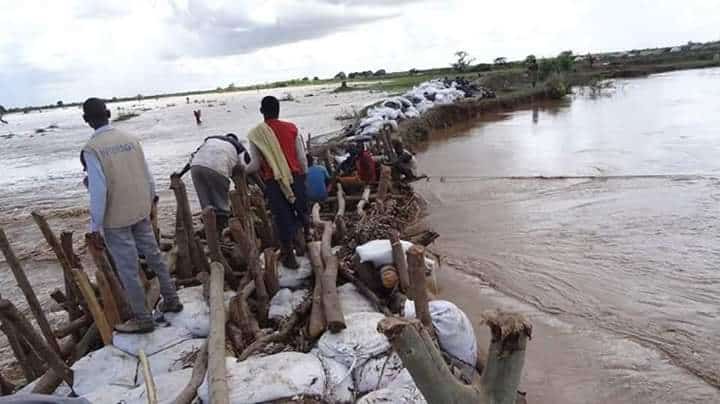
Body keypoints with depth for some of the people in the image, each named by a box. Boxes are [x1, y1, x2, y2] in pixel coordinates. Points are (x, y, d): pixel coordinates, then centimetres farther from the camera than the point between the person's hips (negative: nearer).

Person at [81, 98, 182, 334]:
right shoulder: (130, 139, 0)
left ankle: (142, 319, 16)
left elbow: (98, 190, -18)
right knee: (154, 256, 19)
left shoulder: (92, 149, -15)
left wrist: (95, 227, -12)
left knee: (128, 269, 5)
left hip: (115, 218, -5)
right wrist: (151, 197, 24)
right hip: (141, 210, 5)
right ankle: (171, 300, 31)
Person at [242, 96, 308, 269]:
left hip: (274, 182, -1)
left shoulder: (256, 134, -4)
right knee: (300, 211, 23)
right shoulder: (291, 128, 1)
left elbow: (255, 165, -2)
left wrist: (244, 167, 19)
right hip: (295, 177, 1)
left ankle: (288, 256, 21)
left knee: (283, 218, 11)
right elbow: (302, 158, 2)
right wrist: (303, 177, 16)